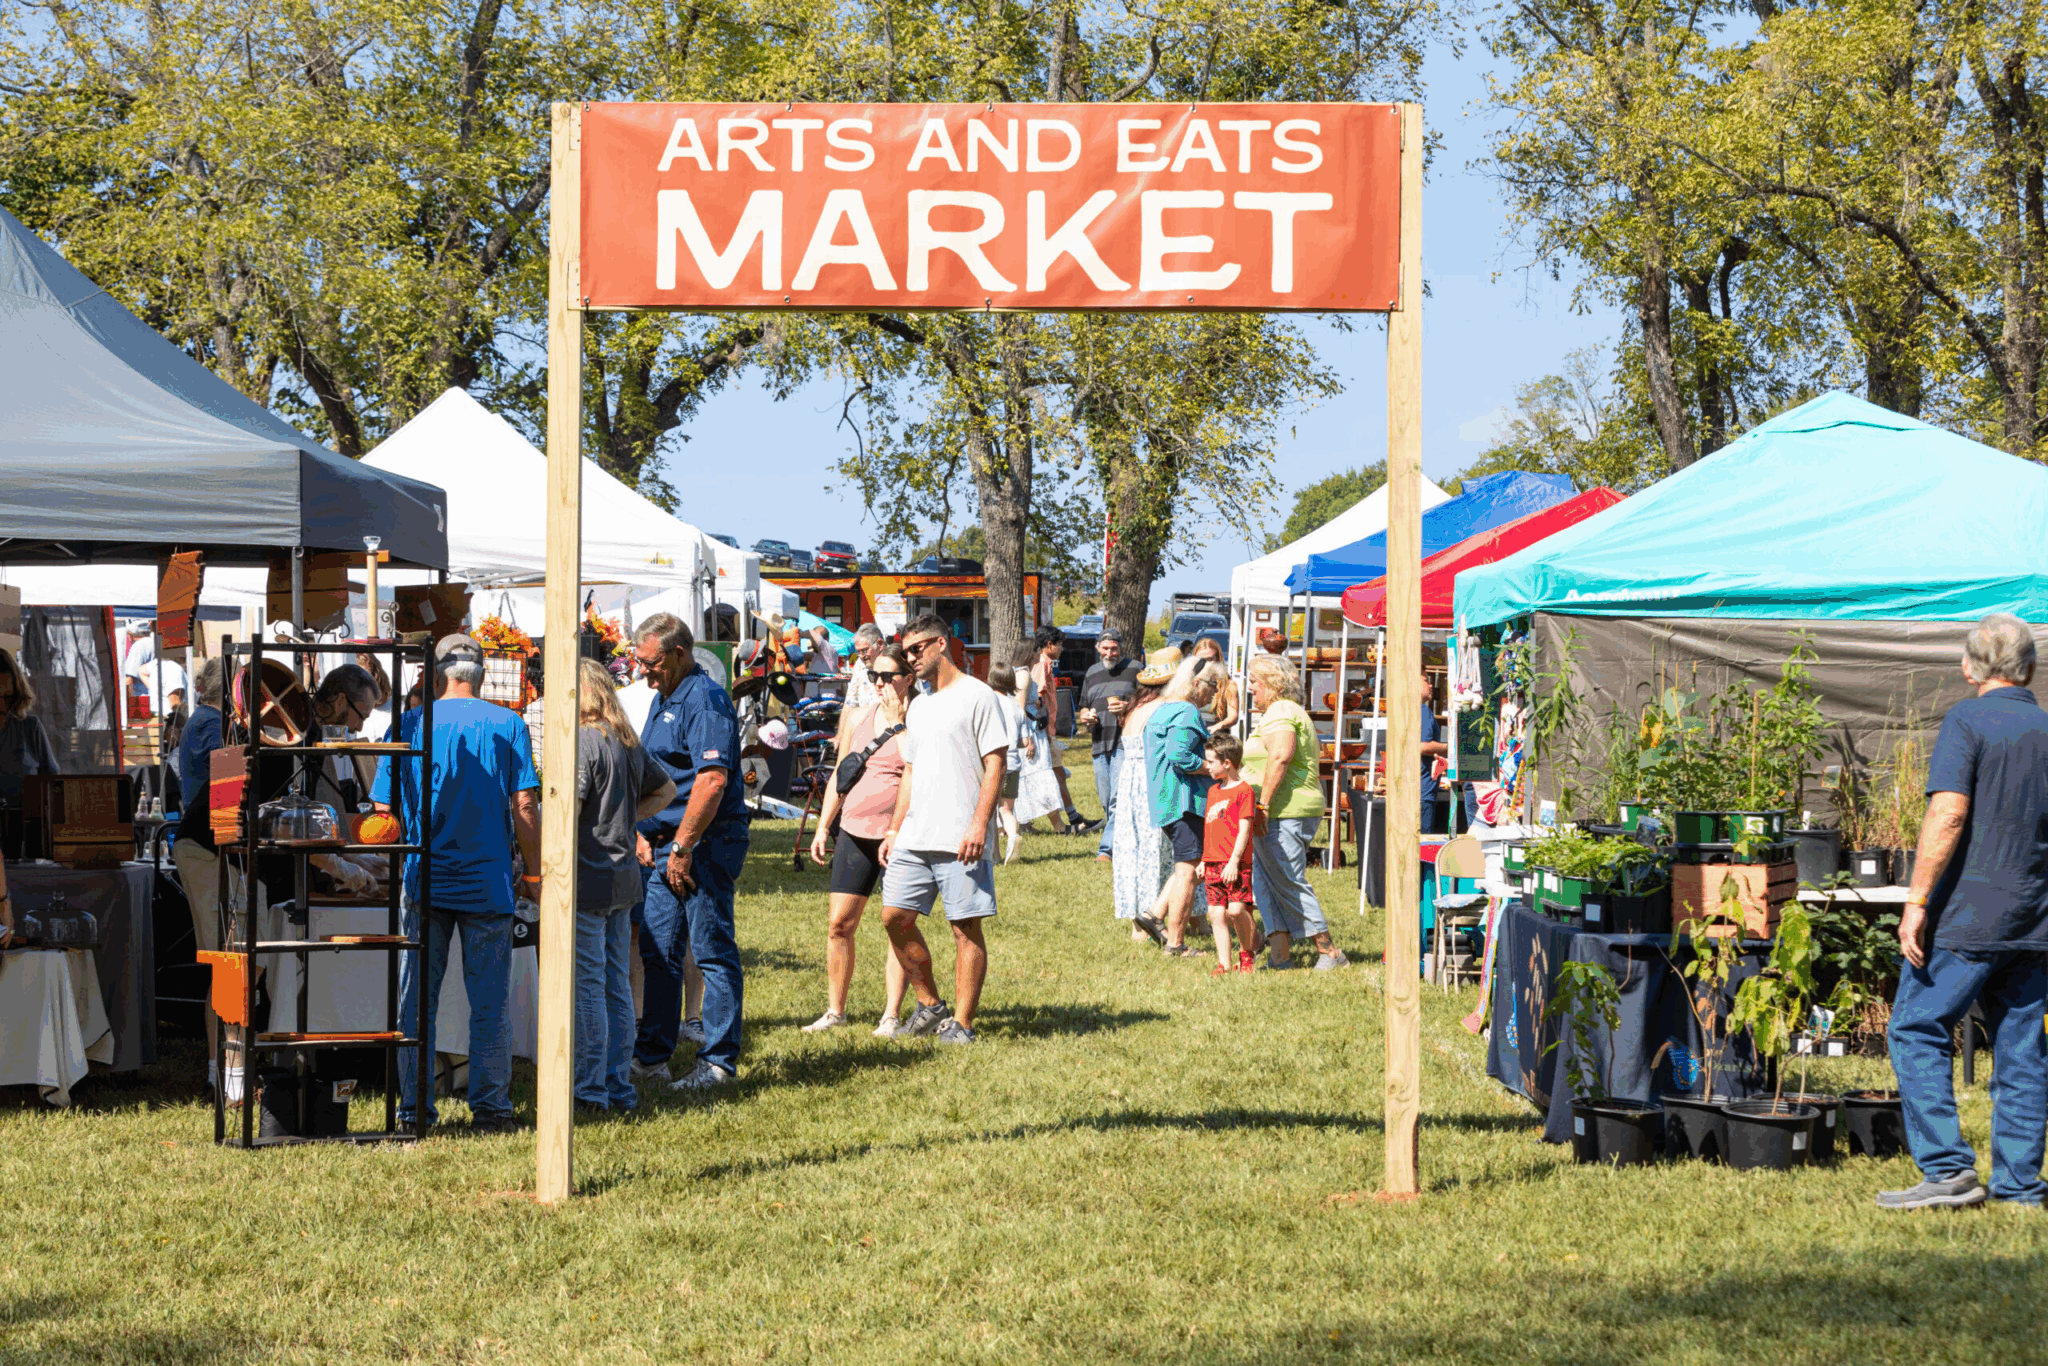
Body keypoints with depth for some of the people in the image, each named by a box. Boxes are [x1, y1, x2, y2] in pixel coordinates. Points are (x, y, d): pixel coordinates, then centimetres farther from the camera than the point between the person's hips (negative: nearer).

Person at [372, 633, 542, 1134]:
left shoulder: (409, 725, 2)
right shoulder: (507, 725, -1)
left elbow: (383, 810, 3)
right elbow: (524, 806, -5)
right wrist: (533, 872, 5)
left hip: (424, 881, 1)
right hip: (488, 883, -1)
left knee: (416, 1000, 8)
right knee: (489, 1003, 5)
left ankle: (415, 1108, 8)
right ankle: (489, 1108, 5)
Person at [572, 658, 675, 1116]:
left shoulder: (583, 741, -13)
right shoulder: (629, 743, 12)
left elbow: (569, 812, -20)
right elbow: (666, 789, 26)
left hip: (588, 877, -8)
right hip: (624, 877, 8)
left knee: (587, 986, -4)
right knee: (616, 986, 12)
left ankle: (590, 1090, -3)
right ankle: (619, 1087, 16)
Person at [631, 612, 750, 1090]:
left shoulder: (705, 700, -14)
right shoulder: (663, 699, 17)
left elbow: (712, 781, -23)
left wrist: (682, 847, -21)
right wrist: (643, 833, 14)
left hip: (704, 844, -10)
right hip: (667, 845, 10)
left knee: (713, 952, -4)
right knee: (657, 949, 11)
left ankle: (719, 1062, 0)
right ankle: (651, 1056, 18)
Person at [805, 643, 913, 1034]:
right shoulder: (859, 720, 13)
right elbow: (838, 776, 20)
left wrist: (898, 723, -18)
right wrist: (823, 826, 16)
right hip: (854, 831, 5)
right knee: (839, 923, 3)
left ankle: (891, 1014, 5)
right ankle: (834, 1011, 13)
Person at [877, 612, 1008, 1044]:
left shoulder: (977, 696, -4)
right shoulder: (917, 706, 20)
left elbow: (995, 766, -9)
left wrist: (979, 823, -17)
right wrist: (894, 829, 18)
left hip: (960, 839, -8)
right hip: (914, 838, 8)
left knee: (966, 928, -4)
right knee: (895, 916, 4)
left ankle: (962, 1023, 0)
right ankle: (929, 1005, 17)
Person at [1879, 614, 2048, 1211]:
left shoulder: (1967, 721, -8)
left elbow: (1948, 814, -18)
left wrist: (1917, 902, -18)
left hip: (1968, 915, -6)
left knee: (1917, 1031, 0)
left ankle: (1948, 1171, -8)